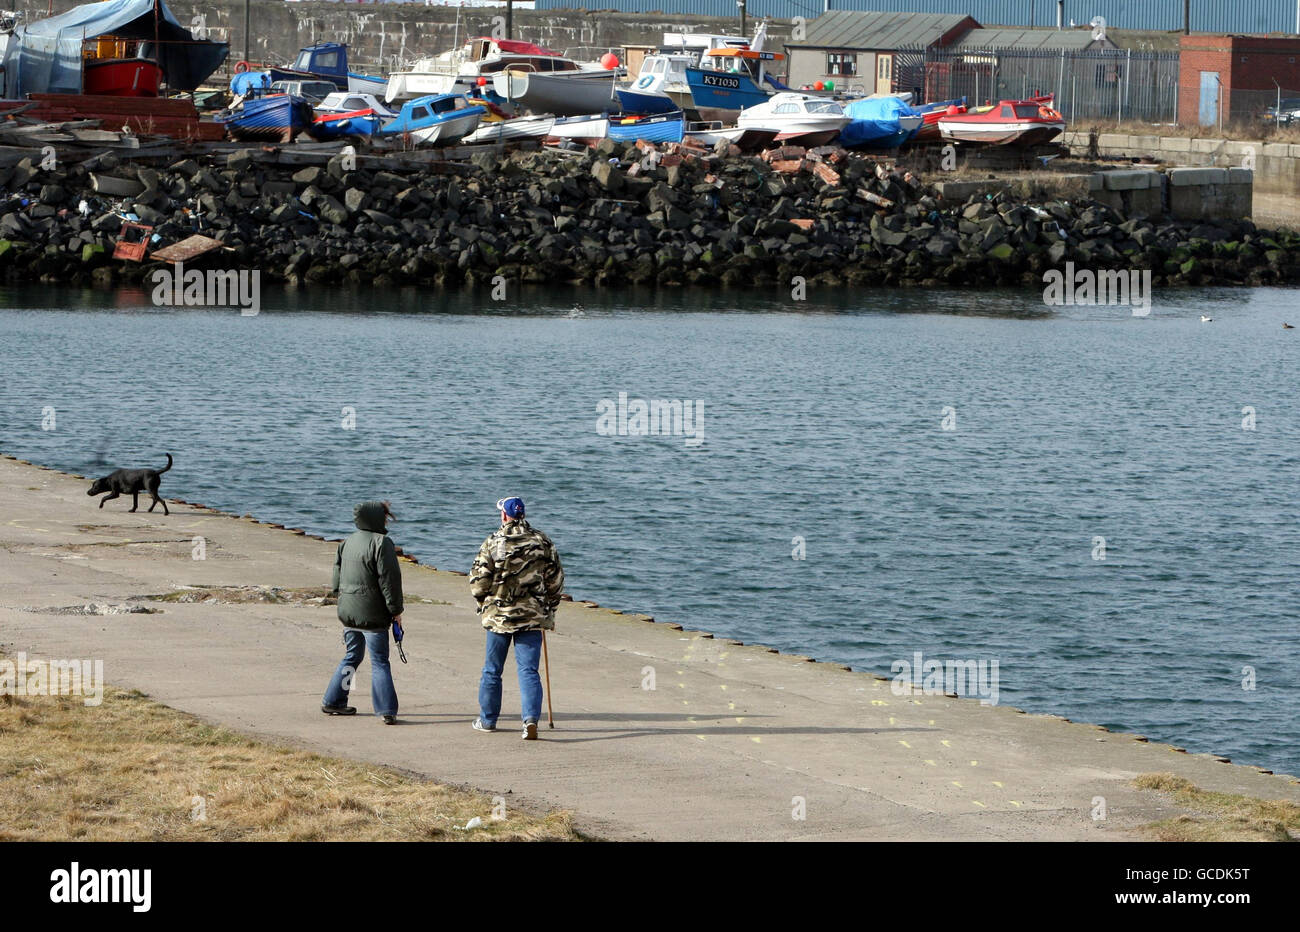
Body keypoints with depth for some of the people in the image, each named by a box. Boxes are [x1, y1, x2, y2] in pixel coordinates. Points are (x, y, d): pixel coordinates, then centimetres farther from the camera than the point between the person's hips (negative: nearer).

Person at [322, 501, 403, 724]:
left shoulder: (347, 542, 10)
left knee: (352, 656, 20)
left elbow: (337, 578, 16)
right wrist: (395, 609, -8)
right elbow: (389, 579, -15)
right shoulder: (381, 543, -14)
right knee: (379, 661, -3)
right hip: (372, 616, -7)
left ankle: (332, 701, 24)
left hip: (348, 612, 7)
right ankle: (387, 711, -8)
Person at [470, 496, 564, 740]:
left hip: (499, 615, -1)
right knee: (528, 670, 0)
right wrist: (549, 609, 19)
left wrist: (484, 604, 14)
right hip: (532, 617, 1)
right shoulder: (542, 542, 1)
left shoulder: (492, 543, -6)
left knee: (492, 670, 13)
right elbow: (555, 579, 7)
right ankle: (531, 718, -18)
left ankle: (487, 720, 24)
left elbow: (478, 580, -5)